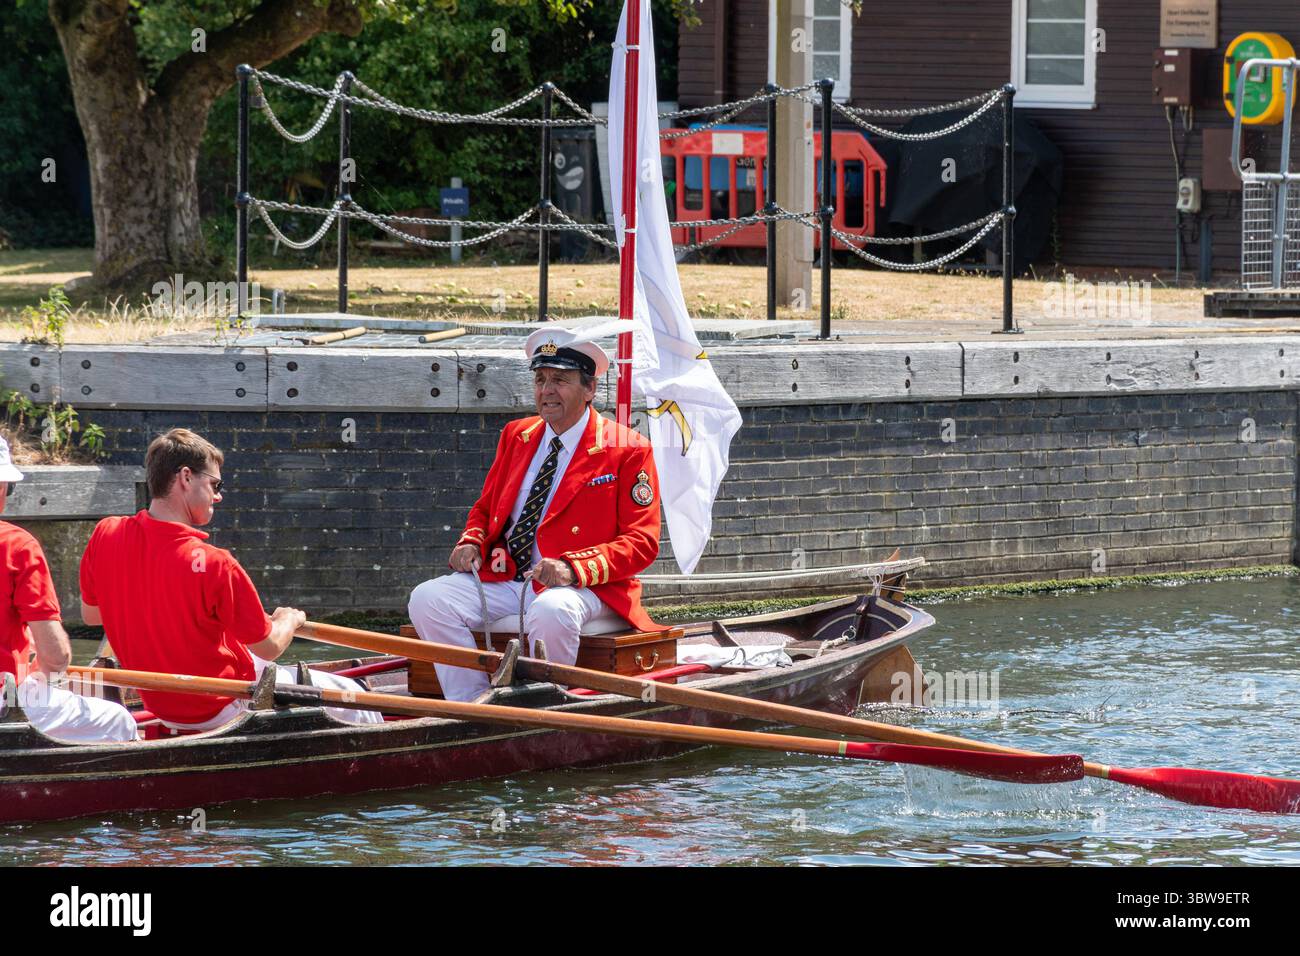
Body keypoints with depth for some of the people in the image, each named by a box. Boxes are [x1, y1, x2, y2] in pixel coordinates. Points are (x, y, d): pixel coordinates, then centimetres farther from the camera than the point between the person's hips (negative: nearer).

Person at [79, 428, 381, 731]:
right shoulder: (213, 564, -30)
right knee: (347, 694, 7)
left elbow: (89, 614, 6)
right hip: (218, 711, -8)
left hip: (159, 705, 8)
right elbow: (268, 647, -16)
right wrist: (290, 620, 7)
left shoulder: (105, 535, -13)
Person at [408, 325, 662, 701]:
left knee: (552, 612, -40)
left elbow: (640, 542, -6)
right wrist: (472, 543, 0)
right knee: (427, 599, -18)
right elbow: (485, 509, 26)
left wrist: (573, 568, -22)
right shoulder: (516, 436, 17)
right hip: (502, 579, 6)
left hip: (581, 586, -6)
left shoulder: (628, 452, -1)